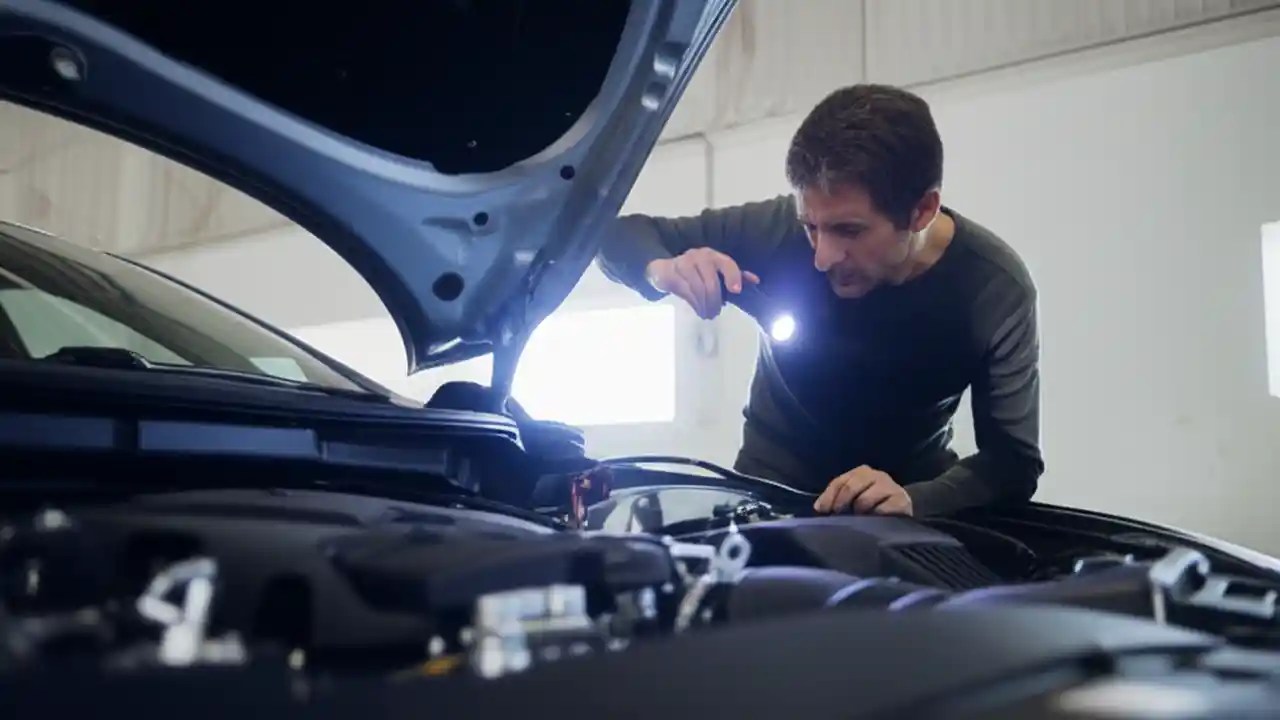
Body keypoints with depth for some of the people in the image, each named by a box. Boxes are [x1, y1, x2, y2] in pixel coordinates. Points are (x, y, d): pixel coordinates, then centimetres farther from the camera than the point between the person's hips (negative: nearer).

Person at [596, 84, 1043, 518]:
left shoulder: (995, 288, -22)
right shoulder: (781, 229, -23)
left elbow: (1015, 460, -20)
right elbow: (622, 235, -13)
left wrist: (913, 501, -39)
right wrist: (662, 268, -36)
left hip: (909, 490, 1)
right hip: (772, 483, -1)